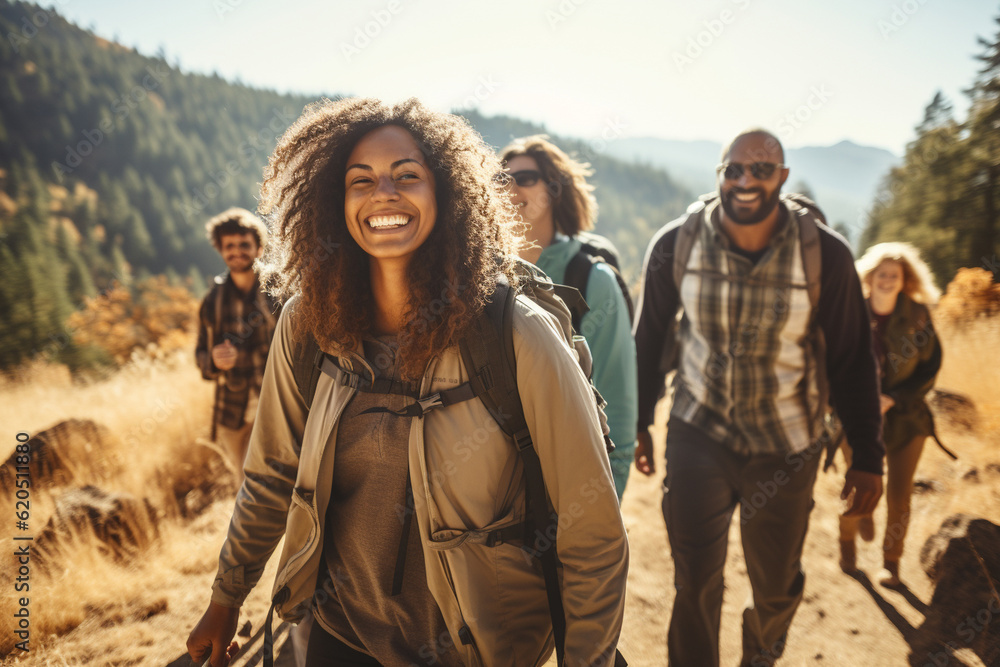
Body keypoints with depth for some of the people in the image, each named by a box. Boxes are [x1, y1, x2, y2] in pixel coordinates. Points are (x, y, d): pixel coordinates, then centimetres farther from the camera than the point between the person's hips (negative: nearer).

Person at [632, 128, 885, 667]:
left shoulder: (824, 254, -14)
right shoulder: (675, 245, -10)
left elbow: (852, 360, -5)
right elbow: (649, 339, 2)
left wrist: (867, 456, -3)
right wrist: (638, 422, 7)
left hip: (786, 447, 1)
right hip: (697, 436, 0)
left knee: (777, 586, 19)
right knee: (694, 586, 5)